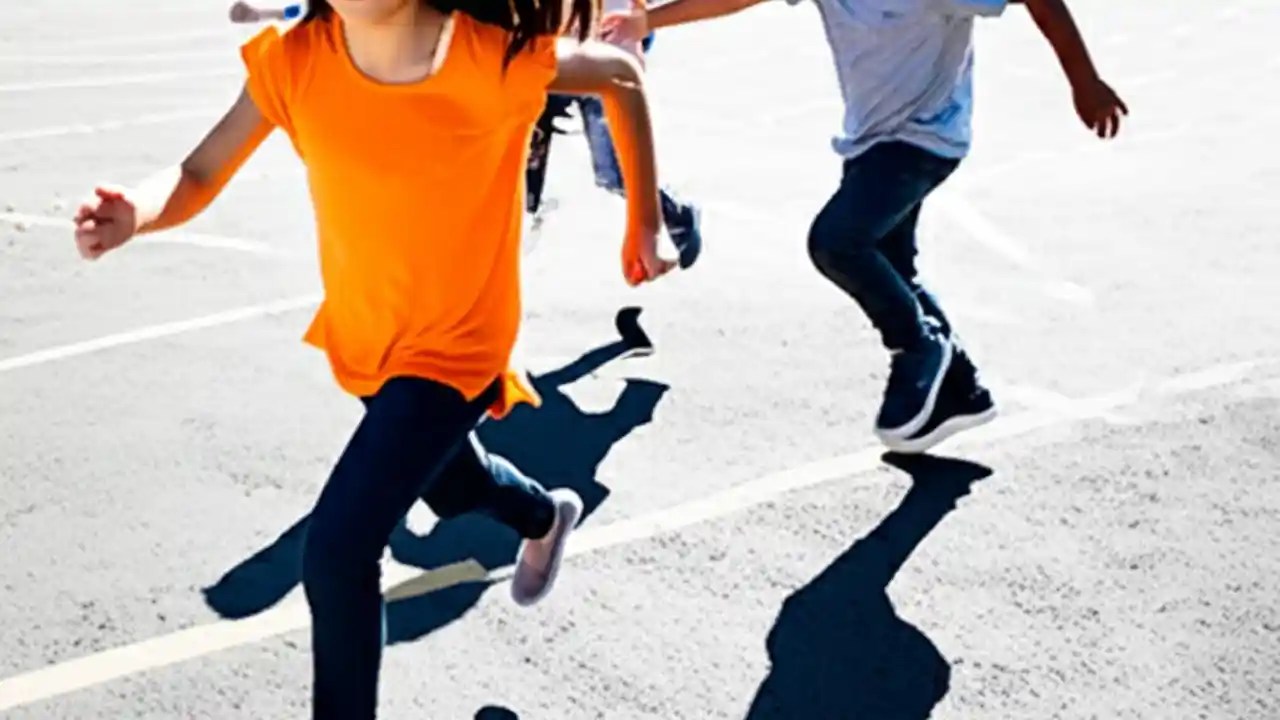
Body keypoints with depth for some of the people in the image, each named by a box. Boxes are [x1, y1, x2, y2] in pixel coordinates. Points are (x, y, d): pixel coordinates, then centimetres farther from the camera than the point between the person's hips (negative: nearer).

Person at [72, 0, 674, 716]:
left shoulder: (496, 60, -27)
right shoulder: (295, 60, -18)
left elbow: (622, 74, -10)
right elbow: (198, 177, -15)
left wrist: (646, 222, -4)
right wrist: (135, 212, -39)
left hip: (453, 347, -5)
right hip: (361, 336, 5)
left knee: (336, 553, -16)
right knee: (453, 487, 31)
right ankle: (547, 517, 66)